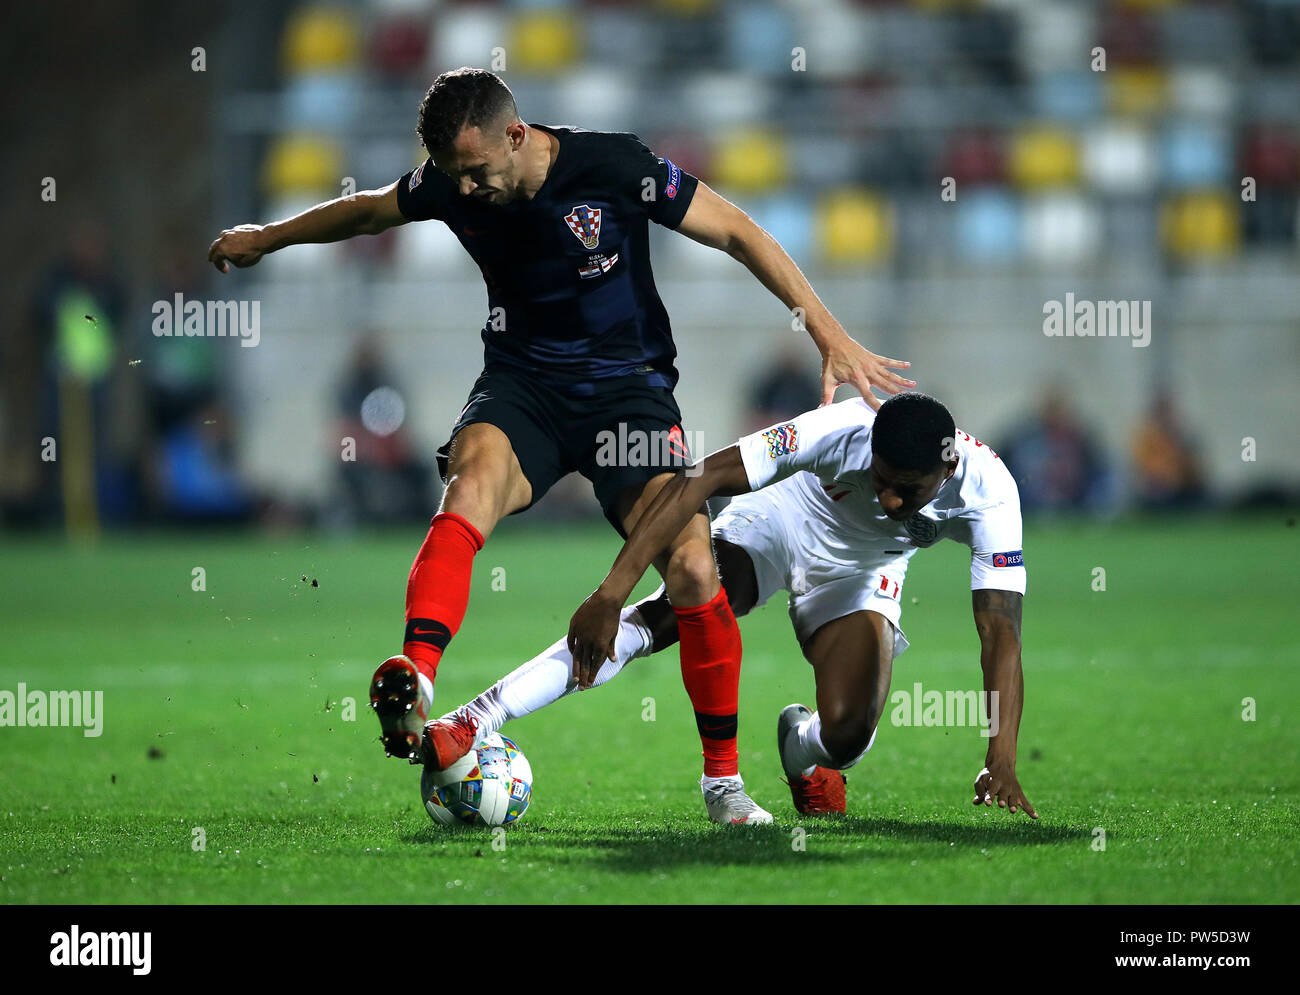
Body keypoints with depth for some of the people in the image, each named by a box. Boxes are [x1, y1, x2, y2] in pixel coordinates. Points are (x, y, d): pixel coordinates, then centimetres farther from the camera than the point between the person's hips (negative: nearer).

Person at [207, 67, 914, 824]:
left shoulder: (614, 167, -16)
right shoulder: (450, 184, -4)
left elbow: (740, 234, -9)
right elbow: (367, 212, 18)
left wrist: (831, 337, -13)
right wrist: (268, 239, 32)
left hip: (626, 383, -2)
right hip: (522, 385, 2)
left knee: (693, 571, -19)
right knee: (473, 479, -34)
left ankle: (724, 777, 2)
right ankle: (415, 682, -56)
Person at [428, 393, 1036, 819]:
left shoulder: (987, 492, -33)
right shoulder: (842, 431, -38)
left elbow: (1000, 631, -34)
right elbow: (700, 480, -39)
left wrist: (1001, 764, -46)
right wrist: (612, 592, -45)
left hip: (859, 573, 2)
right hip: (779, 519, -2)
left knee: (848, 736, -22)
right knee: (656, 619, -29)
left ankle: (801, 750, 19)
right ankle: (467, 727, -36)